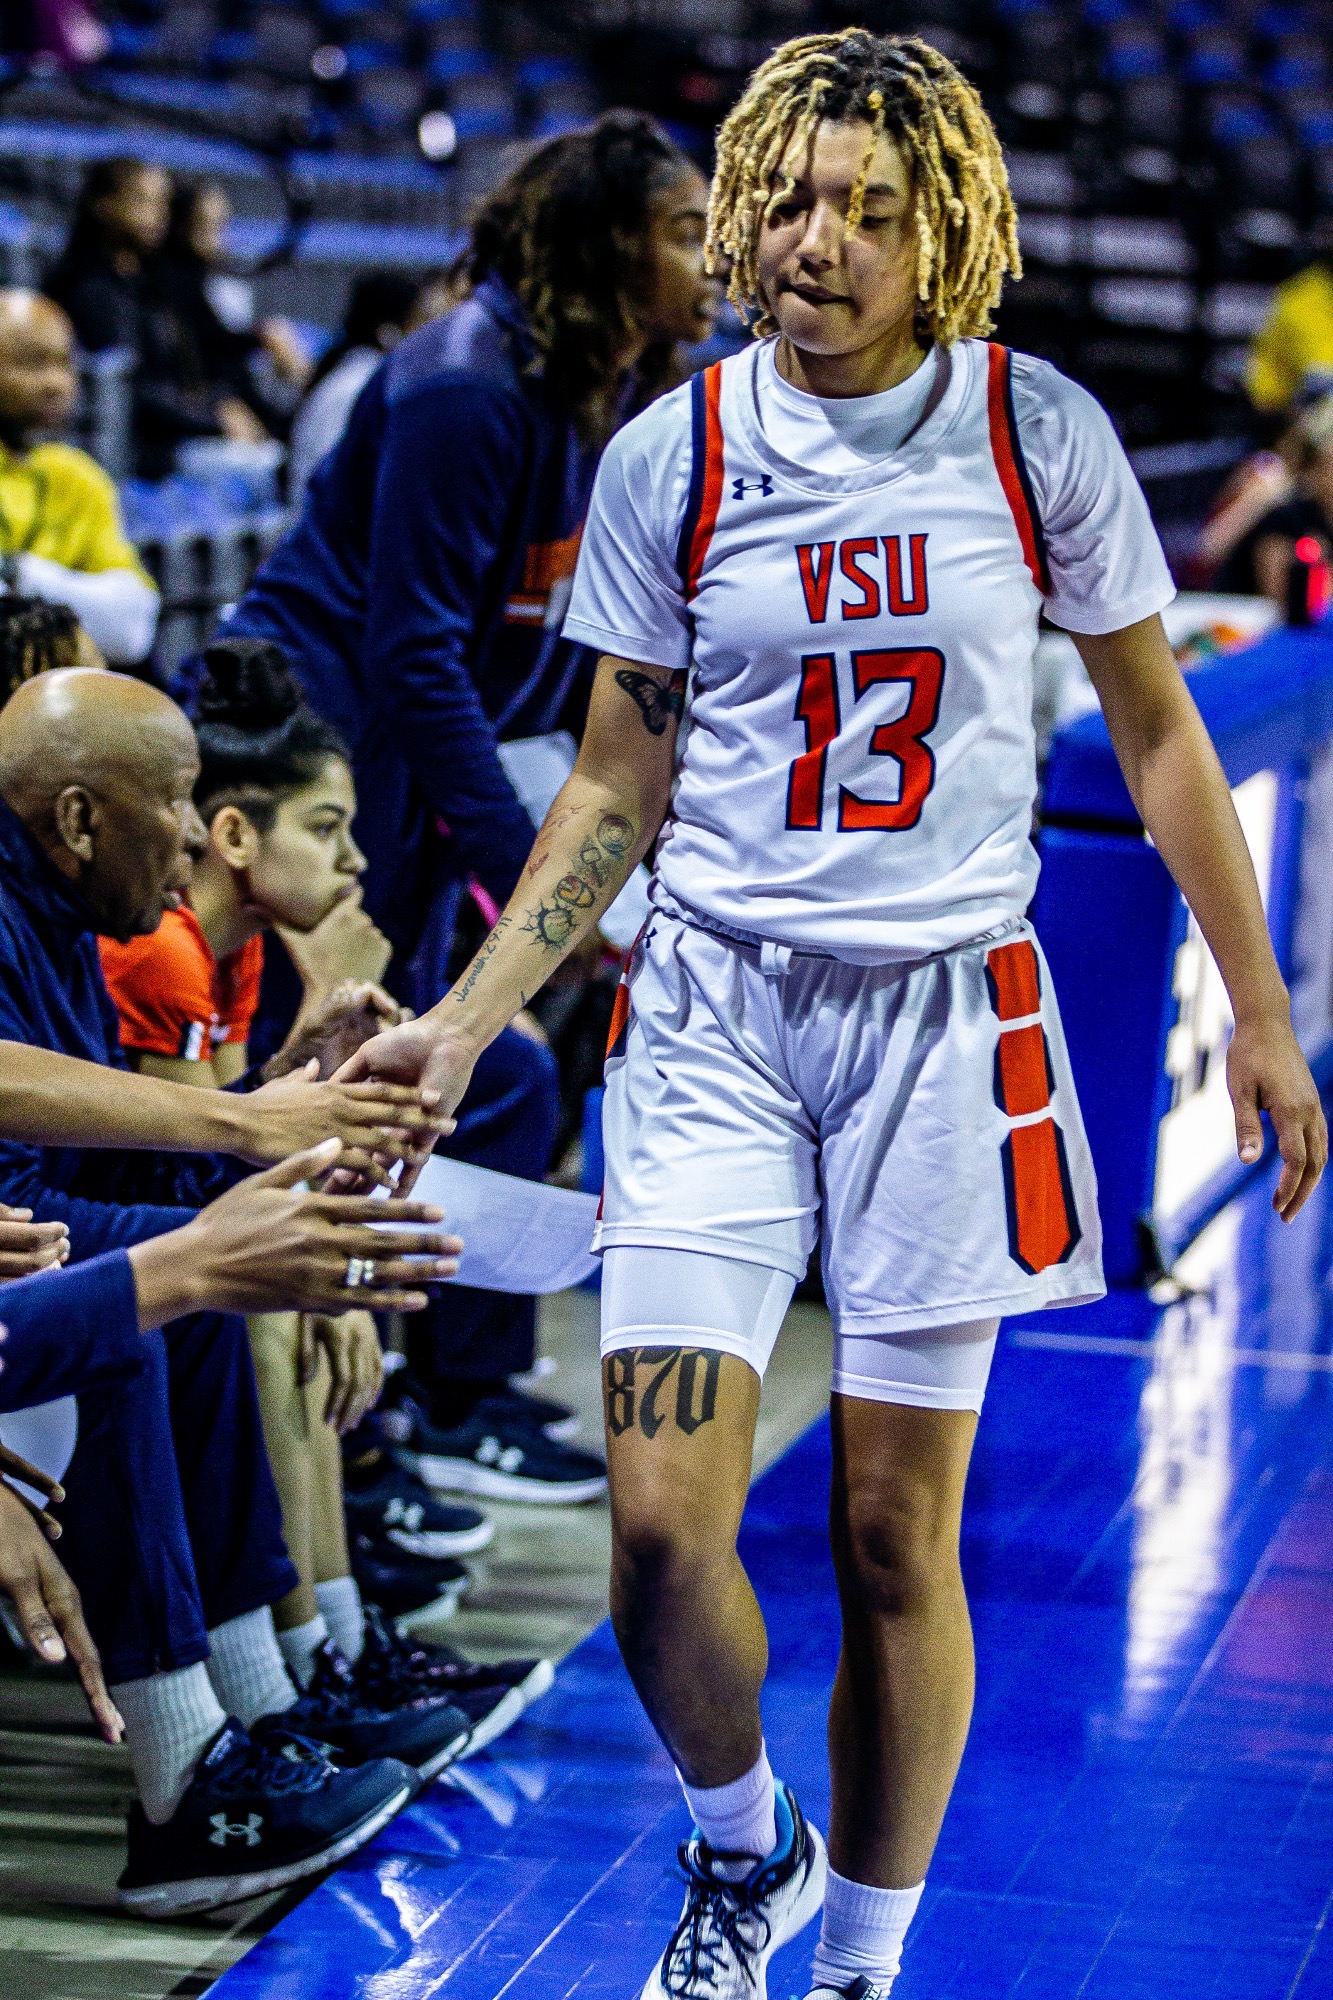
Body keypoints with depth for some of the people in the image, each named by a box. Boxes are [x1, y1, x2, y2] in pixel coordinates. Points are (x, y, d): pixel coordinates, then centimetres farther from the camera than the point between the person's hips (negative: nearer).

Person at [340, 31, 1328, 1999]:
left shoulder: (1038, 433, -4)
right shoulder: (670, 457, -2)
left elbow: (1158, 730, 6)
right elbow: (618, 780, 7)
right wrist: (467, 1017, 1)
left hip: (949, 1008, 0)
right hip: (717, 1010, 1)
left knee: (897, 1539, 3)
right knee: (661, 1527, -8)